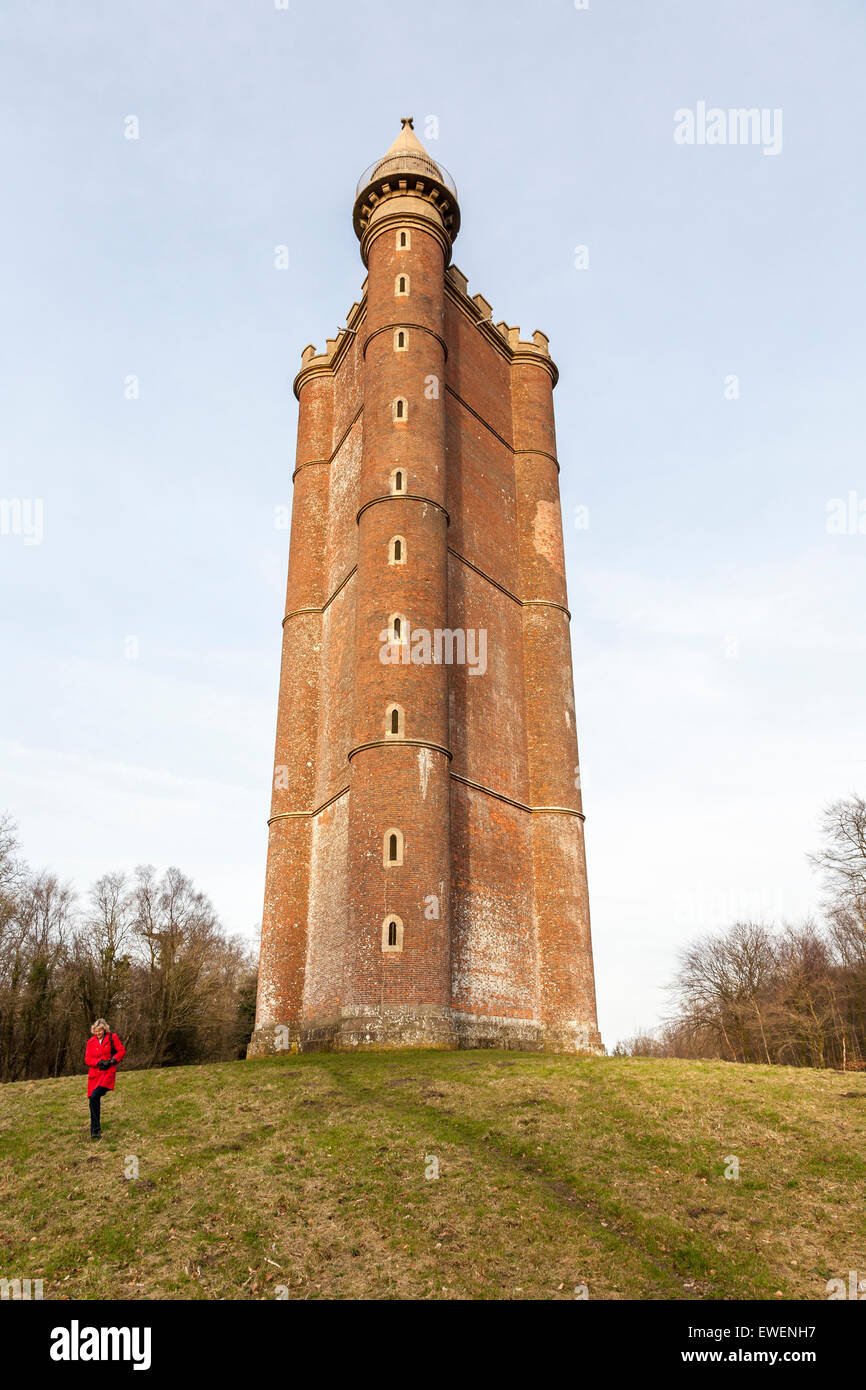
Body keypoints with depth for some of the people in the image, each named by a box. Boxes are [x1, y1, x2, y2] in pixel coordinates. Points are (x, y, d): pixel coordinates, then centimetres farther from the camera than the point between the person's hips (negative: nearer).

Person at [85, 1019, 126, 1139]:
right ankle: (95, 1131, 15)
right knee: (93, 1100, 1)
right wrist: (99, 1062, -11)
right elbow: (87, 1058, 6)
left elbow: (122, 1051, 3)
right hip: (94, 1073, 4)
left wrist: (112, 1060, -12)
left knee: (94, 1096, -22)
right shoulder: (91, 1041, 11)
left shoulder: (112, 1038, 2)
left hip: (108, 1071, -4)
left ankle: (96, 1129, -11)